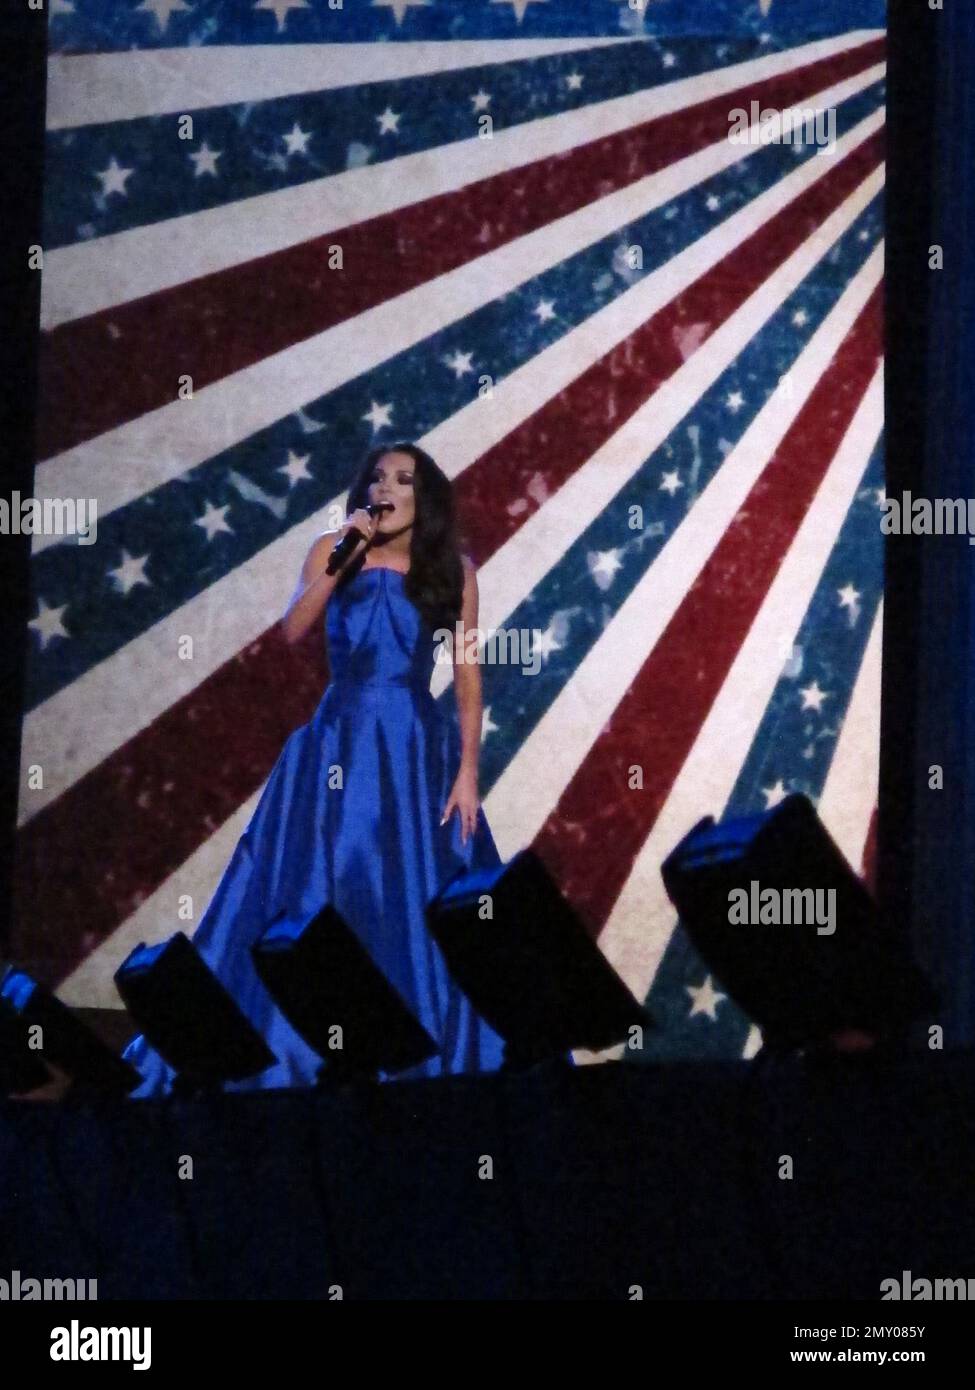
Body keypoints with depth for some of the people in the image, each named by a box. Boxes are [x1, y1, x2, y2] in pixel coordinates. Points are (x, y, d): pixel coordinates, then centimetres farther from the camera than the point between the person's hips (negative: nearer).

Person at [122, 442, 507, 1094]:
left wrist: (468, 769, -5)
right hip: (338, 747, 0)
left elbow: (468, 674, 2)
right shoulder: (334, 548, 5)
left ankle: (426, 1067, 8)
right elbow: (292, 630, -7)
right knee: (314, 904, 0)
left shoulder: (453, 569, 4)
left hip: (418, 752, 0)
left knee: (420, 915, -1)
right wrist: (342, 560, -15)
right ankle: (297, 1060, 8)